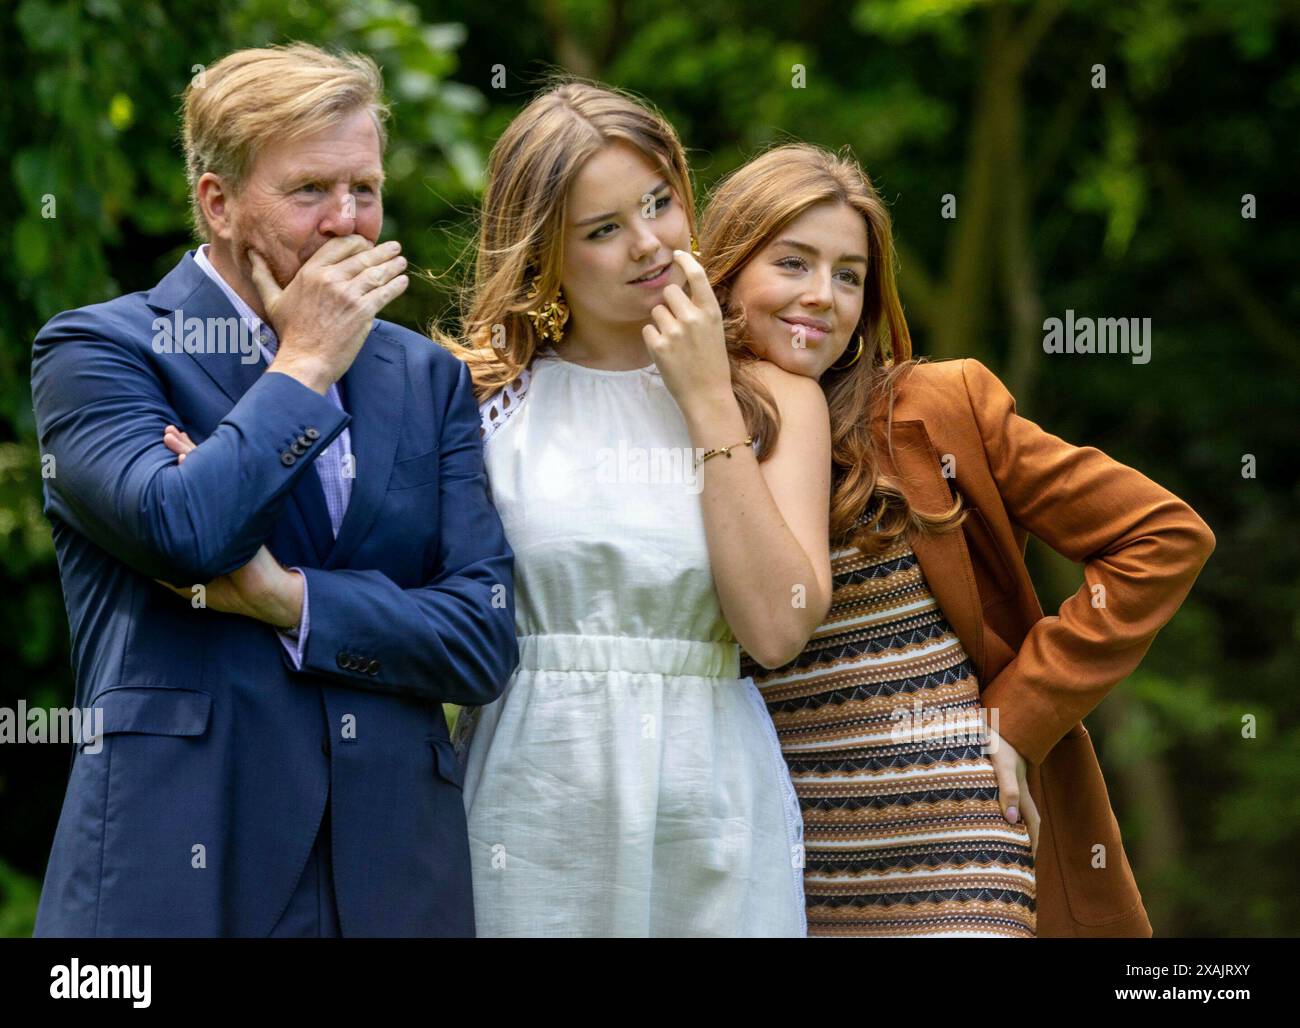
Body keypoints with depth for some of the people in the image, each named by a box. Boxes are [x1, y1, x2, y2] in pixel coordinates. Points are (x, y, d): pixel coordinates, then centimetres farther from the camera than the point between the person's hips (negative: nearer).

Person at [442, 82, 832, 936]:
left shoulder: (774, 399, 5)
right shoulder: (480, 392, 3)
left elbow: (778, 625, -9)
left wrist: (709, 401, -6)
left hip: (712, 821, 1)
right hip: (532, 801, -1)